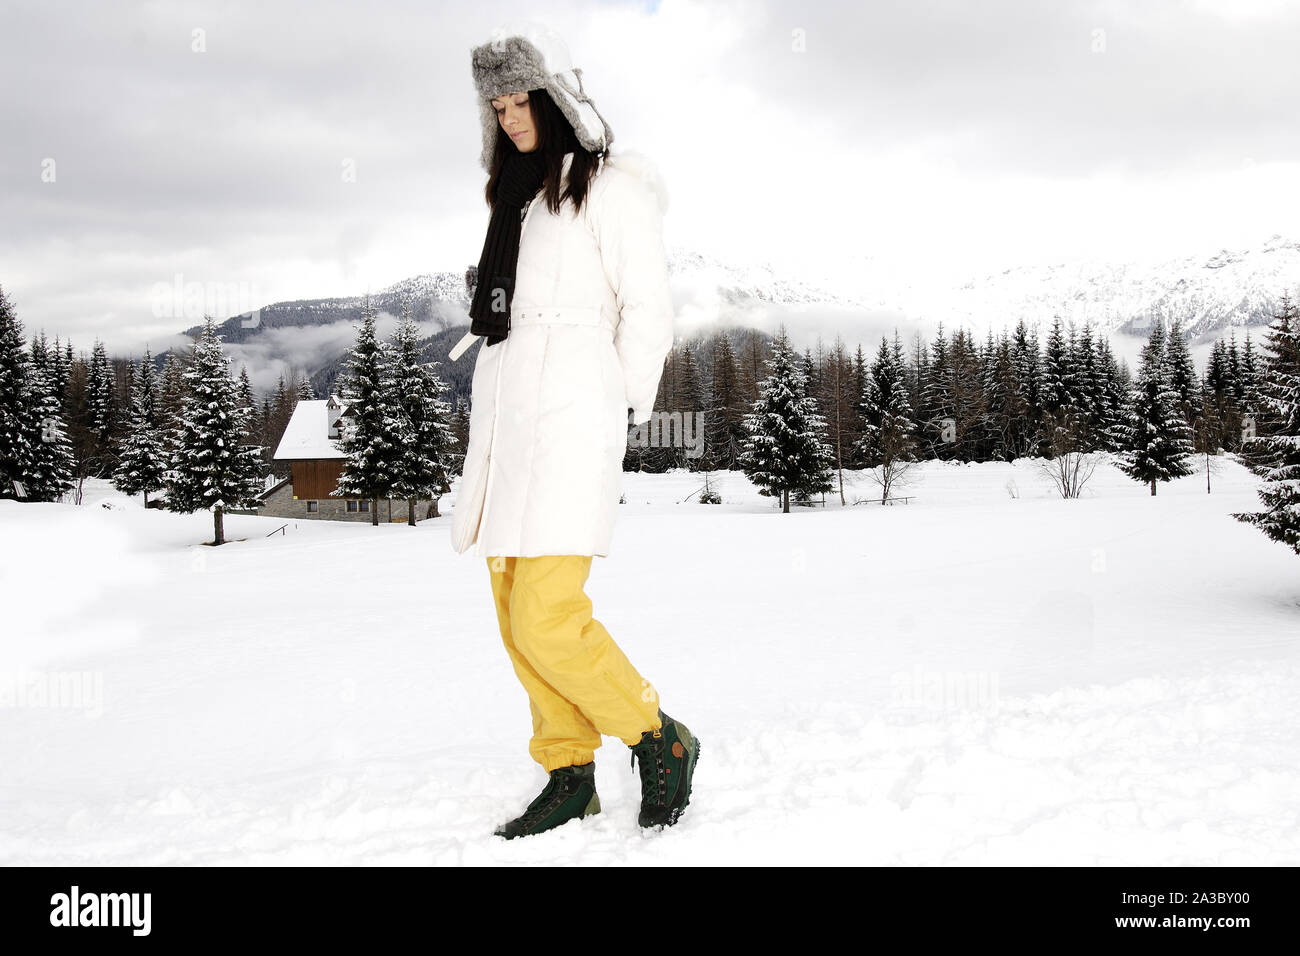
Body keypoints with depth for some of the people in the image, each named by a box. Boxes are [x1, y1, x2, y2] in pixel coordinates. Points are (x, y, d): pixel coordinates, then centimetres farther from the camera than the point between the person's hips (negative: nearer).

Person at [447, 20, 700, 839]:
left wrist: (629, 409, -3)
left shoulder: (608, 185, -2)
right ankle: (570, 776, 15)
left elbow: (649, 307, -6)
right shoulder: (515, 195, 22)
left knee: (547, 618, -15)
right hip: (506, 417, 8)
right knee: (516, 612, 6)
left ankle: (661, 740, 4)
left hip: (571, 417, -8)